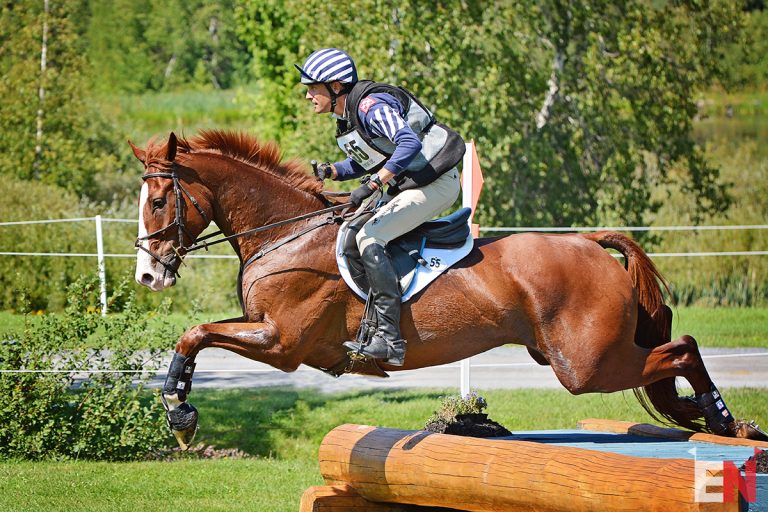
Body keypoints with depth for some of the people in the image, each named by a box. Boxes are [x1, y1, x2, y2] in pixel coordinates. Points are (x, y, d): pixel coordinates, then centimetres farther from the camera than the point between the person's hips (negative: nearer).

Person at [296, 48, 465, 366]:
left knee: (369, 238, -22)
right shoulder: (345, 116, 10)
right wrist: (330, 171, 3)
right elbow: (369, 160, 22)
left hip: (435, 182, -11)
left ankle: (389, 339, -26)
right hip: (409, 185, 11)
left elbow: (409, 144, -35)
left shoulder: (372, 106, -21)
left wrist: (372, 184, -38)